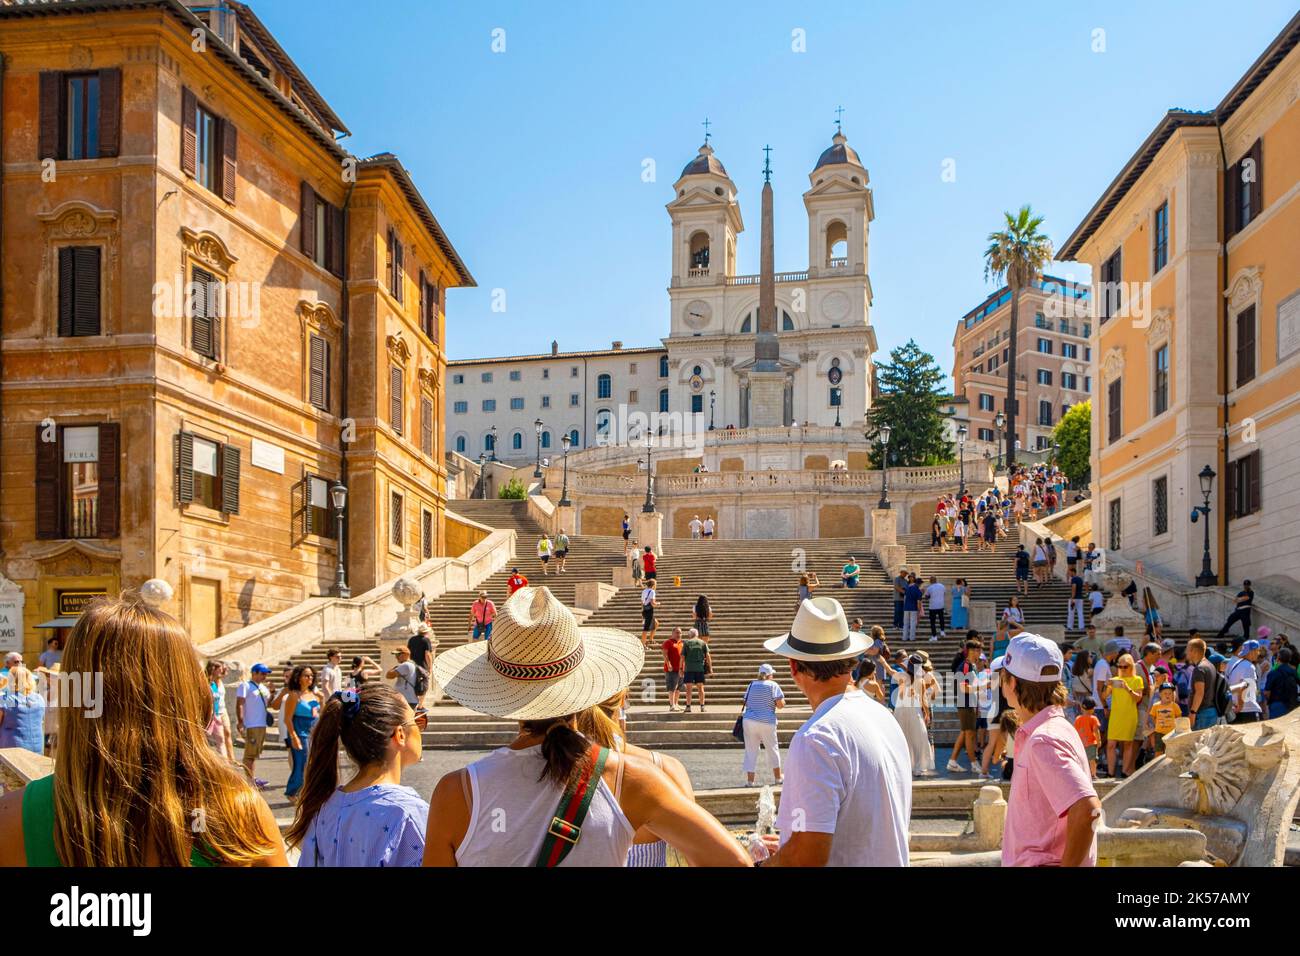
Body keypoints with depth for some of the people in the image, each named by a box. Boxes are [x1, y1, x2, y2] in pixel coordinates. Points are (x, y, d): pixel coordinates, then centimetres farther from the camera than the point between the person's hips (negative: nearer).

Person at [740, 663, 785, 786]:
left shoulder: (751, 685, 10)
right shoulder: (773, 685, -2)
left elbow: (745, 703, 12)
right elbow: (780, 704, -8)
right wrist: (782, 701, 12)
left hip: (749, 720, 3)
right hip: (767, 722, -3)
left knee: (750, 752, 6)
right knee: (773, 750, 15)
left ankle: (749, 781, 1)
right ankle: (778, 778, 26)